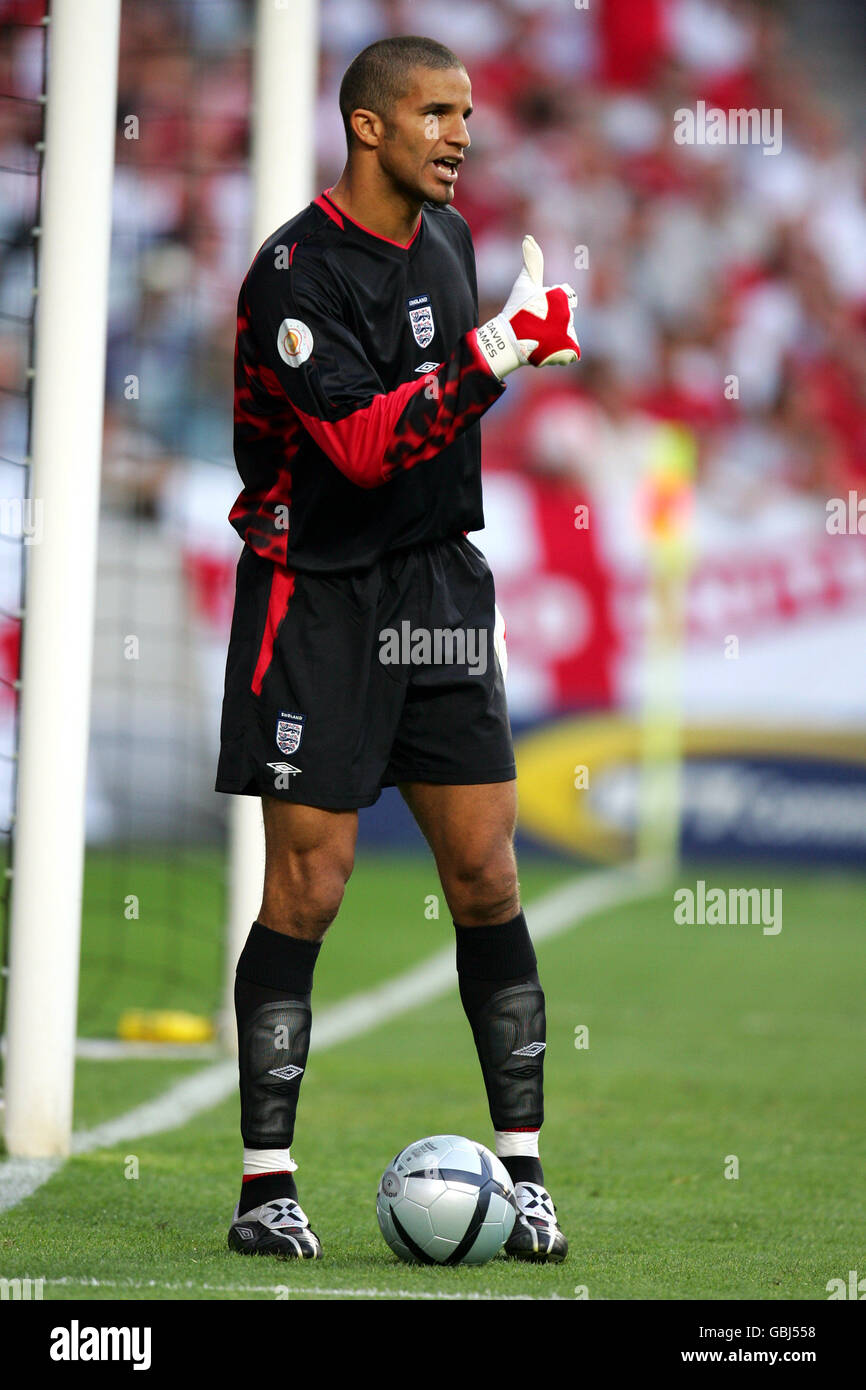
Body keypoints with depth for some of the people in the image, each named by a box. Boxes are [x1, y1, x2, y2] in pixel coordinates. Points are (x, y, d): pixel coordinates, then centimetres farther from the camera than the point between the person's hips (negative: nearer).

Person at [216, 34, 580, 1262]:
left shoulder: (447, 239, 10)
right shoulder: (297, 273, -15)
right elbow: (363, 446, -25)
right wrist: (494, 355, -29)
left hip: (438, 583, 6)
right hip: (317, 596, -6)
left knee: (485, 873, 2)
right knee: (307, 887, -6)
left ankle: (523, 1166, 7)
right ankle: (267, 1184, 1)